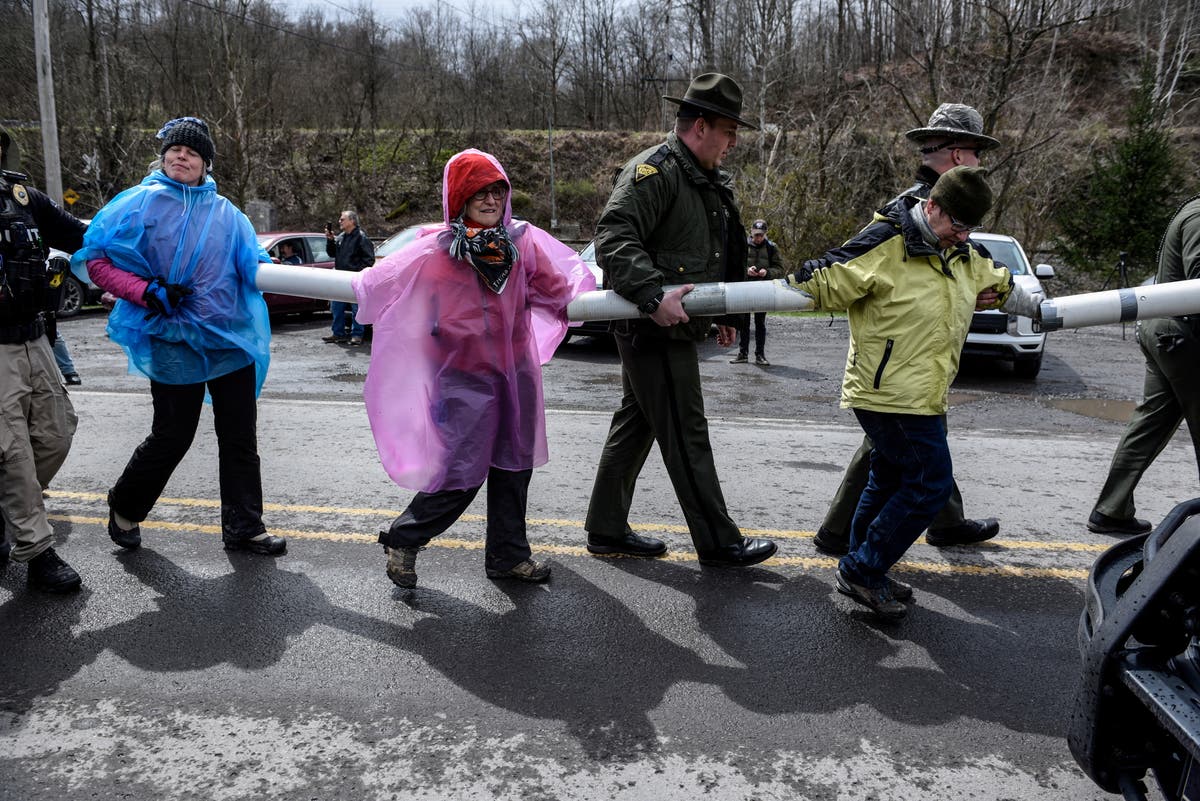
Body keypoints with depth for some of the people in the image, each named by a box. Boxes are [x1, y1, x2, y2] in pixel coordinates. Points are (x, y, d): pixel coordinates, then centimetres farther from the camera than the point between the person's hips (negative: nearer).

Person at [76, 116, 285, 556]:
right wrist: (147, 292, -16)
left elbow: (252, 265, 6)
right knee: (171, 437, 6)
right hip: (174, 342, -4)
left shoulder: (225, 213, 7)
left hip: (231, 339, 4)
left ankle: (243, 528, 20)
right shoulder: (140, 203, -3)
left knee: (240, 437, 7)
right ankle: (125, 507, 34)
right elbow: (94, 258, -2)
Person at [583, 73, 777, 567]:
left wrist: (720, 313, 23)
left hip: (669, 327, 10)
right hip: (655, 329, -10)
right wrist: (654, 294, -35)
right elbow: (614, 239, -26)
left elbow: (713, 258, 27)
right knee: (686, 436, -3)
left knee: (636, 425, 14)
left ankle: (607, 531, 25)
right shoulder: (654, 171, -14)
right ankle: (718, 543, 7)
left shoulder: (704, 180, 19)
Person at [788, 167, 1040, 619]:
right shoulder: (886, 246, -15)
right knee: (930, 482, -9)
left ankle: (863, 573, 30)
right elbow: (826, 285, -14)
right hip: (891, 392, -10)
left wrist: (1046, 310, 40)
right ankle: (863, 570, 2)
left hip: (922, 395, 10)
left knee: (891, 480, 16)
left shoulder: (964, 258, 13)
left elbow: (1001, 287, 31)